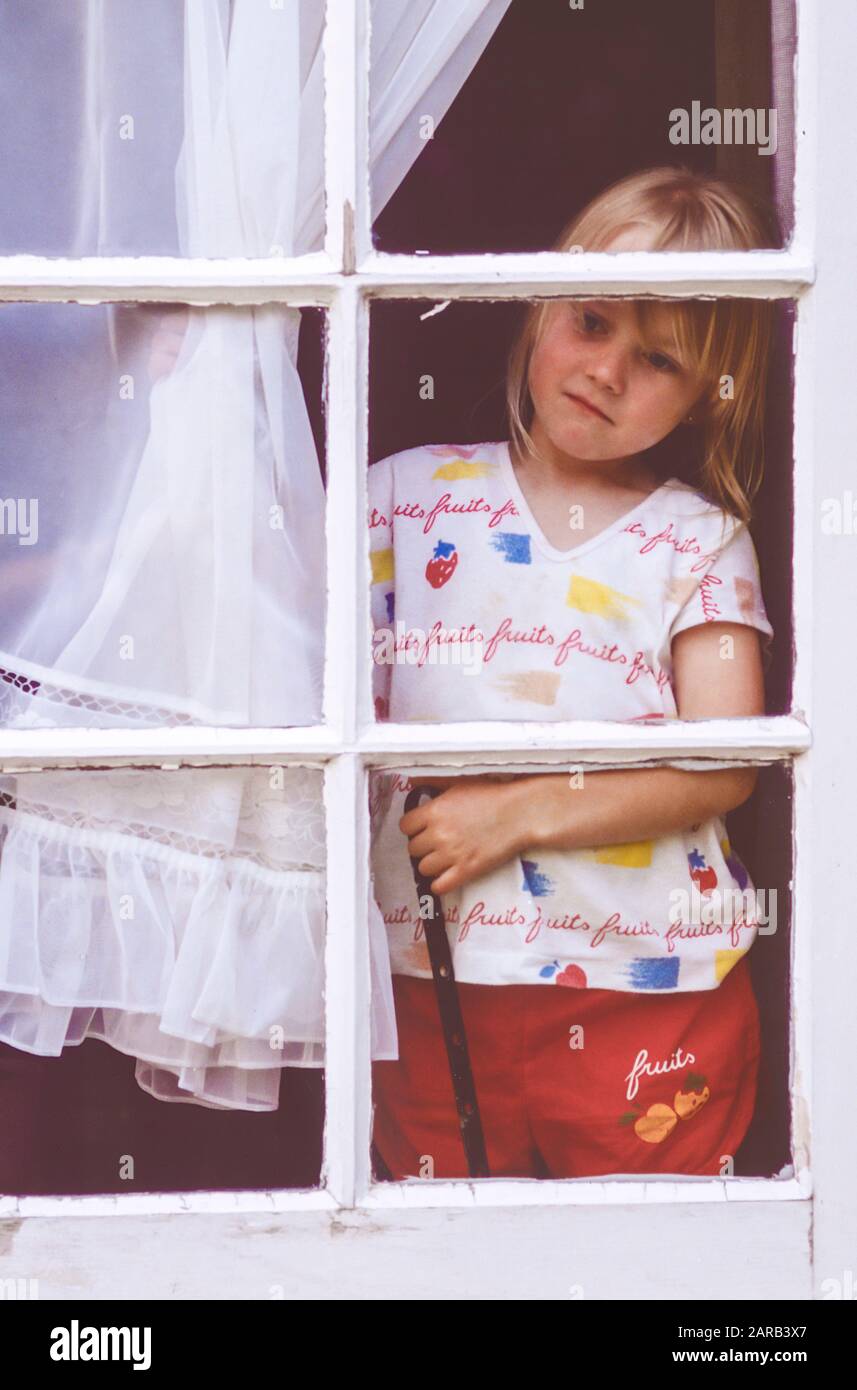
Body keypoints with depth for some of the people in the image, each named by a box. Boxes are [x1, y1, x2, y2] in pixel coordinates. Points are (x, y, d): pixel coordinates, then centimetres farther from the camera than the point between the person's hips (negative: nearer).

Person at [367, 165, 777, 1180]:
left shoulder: (700, 540, 2)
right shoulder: (409, 495, 6)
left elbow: (726, 762, -7)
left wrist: (521, 812, -14)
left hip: (648, 990, -1)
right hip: (434, 981, 1)